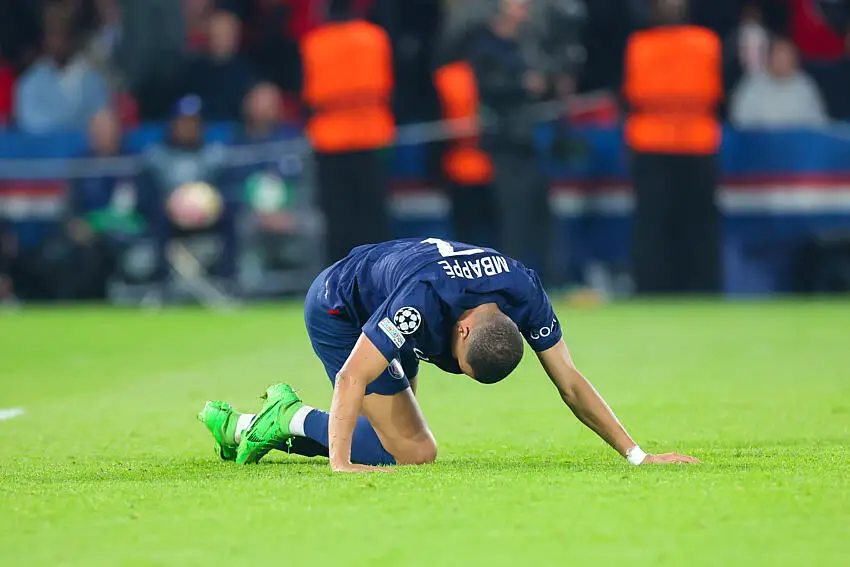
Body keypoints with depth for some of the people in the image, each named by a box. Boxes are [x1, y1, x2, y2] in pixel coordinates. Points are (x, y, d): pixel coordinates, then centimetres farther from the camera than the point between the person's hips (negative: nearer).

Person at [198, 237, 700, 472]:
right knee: (415, 452, -16)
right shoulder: (424, 300, -42)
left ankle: (239, 427, 19)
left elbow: (571, 383, -15)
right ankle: (295, 419, -2)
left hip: (377, 312, 7)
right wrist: (339, 465, -49)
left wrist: (637, 454, -18)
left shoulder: (526, 295, -24)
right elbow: (351, 378, -42)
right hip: (336, 313, -7)